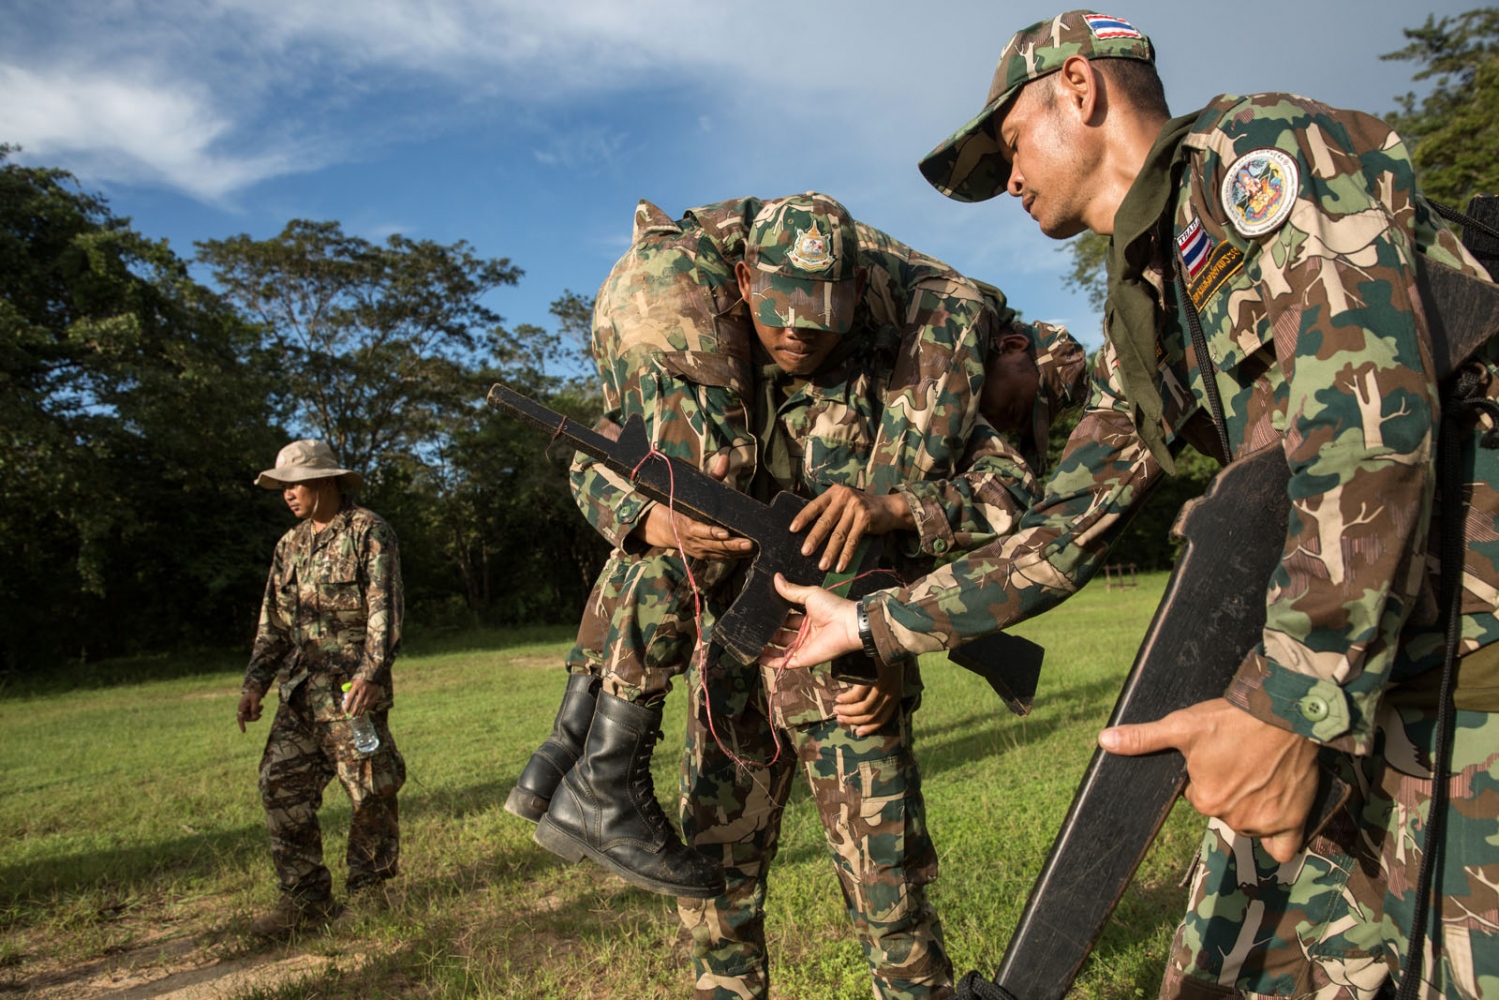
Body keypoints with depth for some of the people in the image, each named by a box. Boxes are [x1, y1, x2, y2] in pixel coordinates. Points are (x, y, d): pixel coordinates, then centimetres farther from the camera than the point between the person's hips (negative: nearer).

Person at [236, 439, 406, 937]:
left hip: (353, 688, -6)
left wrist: (372, 673, -24)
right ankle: (306, 898, 11)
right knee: (282, 787, 2)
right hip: (300, 691, 7)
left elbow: (384, 610, -13)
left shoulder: (368, 532, -5)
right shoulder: (290, 545, 16)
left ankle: (368, 889, 18)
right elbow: (273, 622, 20)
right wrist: (256, 680, 9)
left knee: (370, 793, 1)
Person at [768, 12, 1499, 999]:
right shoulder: (1142, 329, 16)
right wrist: (871, 622, 19)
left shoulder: (1264, 147, -7)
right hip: (1383, 692, 8)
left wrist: (1288, 700, -24)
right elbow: (1062, 535, 18)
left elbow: (1371, 411, -20)